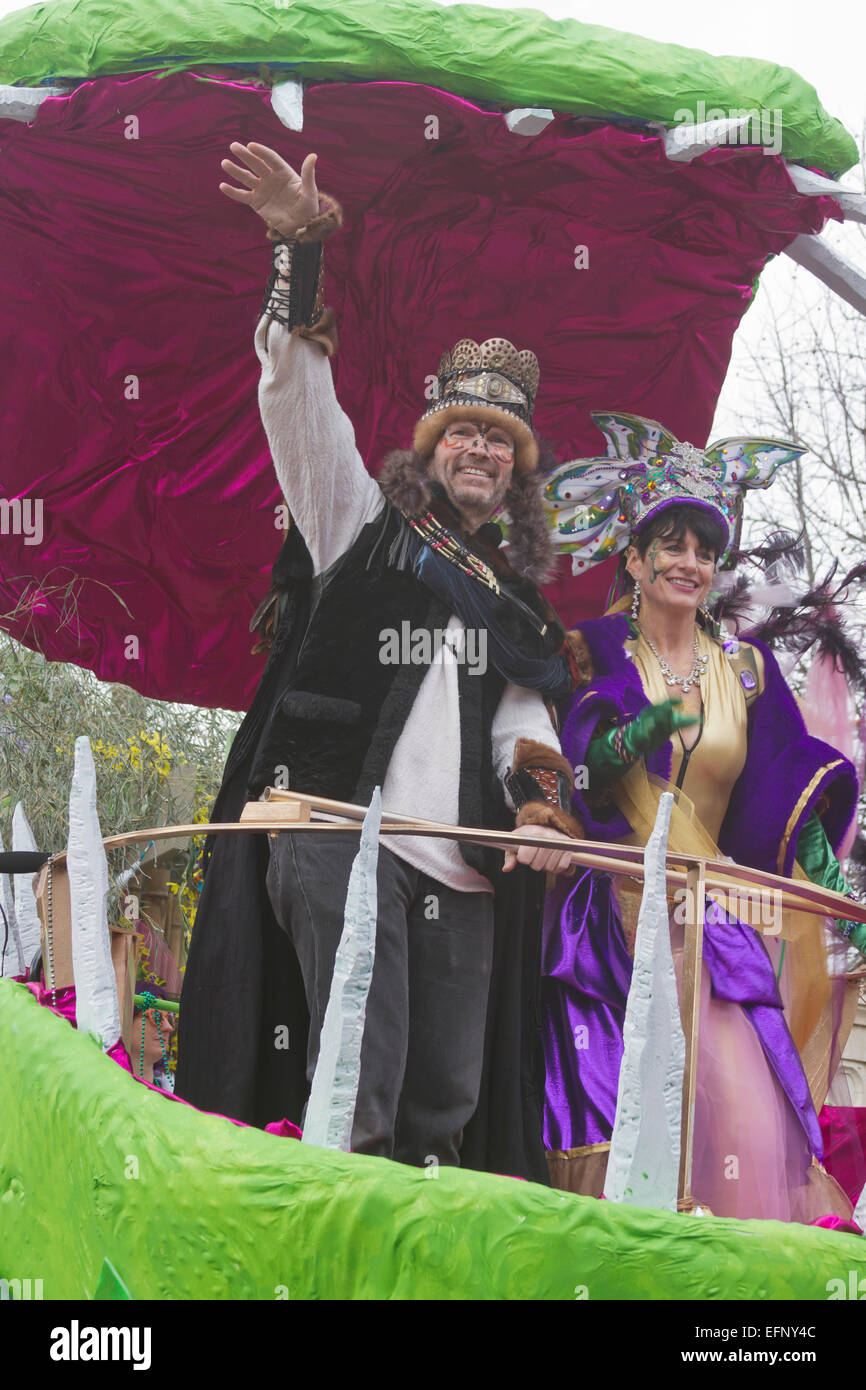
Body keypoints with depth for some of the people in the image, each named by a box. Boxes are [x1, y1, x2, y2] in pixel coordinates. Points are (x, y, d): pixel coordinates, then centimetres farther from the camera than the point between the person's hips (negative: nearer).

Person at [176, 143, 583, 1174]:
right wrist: (302, 249, -12)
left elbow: (525, 719, 14)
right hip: (339, 830, -5)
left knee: (446, 1103, 6)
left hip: (460, 867, 5)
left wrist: (542, 806, -8)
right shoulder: (363, 524, 11)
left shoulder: (515, 596, 23)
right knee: (359, 1081, -17)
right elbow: (298, 395, 0)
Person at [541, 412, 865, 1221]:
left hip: (714, 911, 3)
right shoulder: (597, 652, 4)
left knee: (737, 1093, -8)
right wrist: (636, 735, -29)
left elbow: (789, 795, 7)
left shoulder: (746, 668, 14)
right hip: (613, 908, -3)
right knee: (624, 1091, -11)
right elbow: (576, 766, -10)